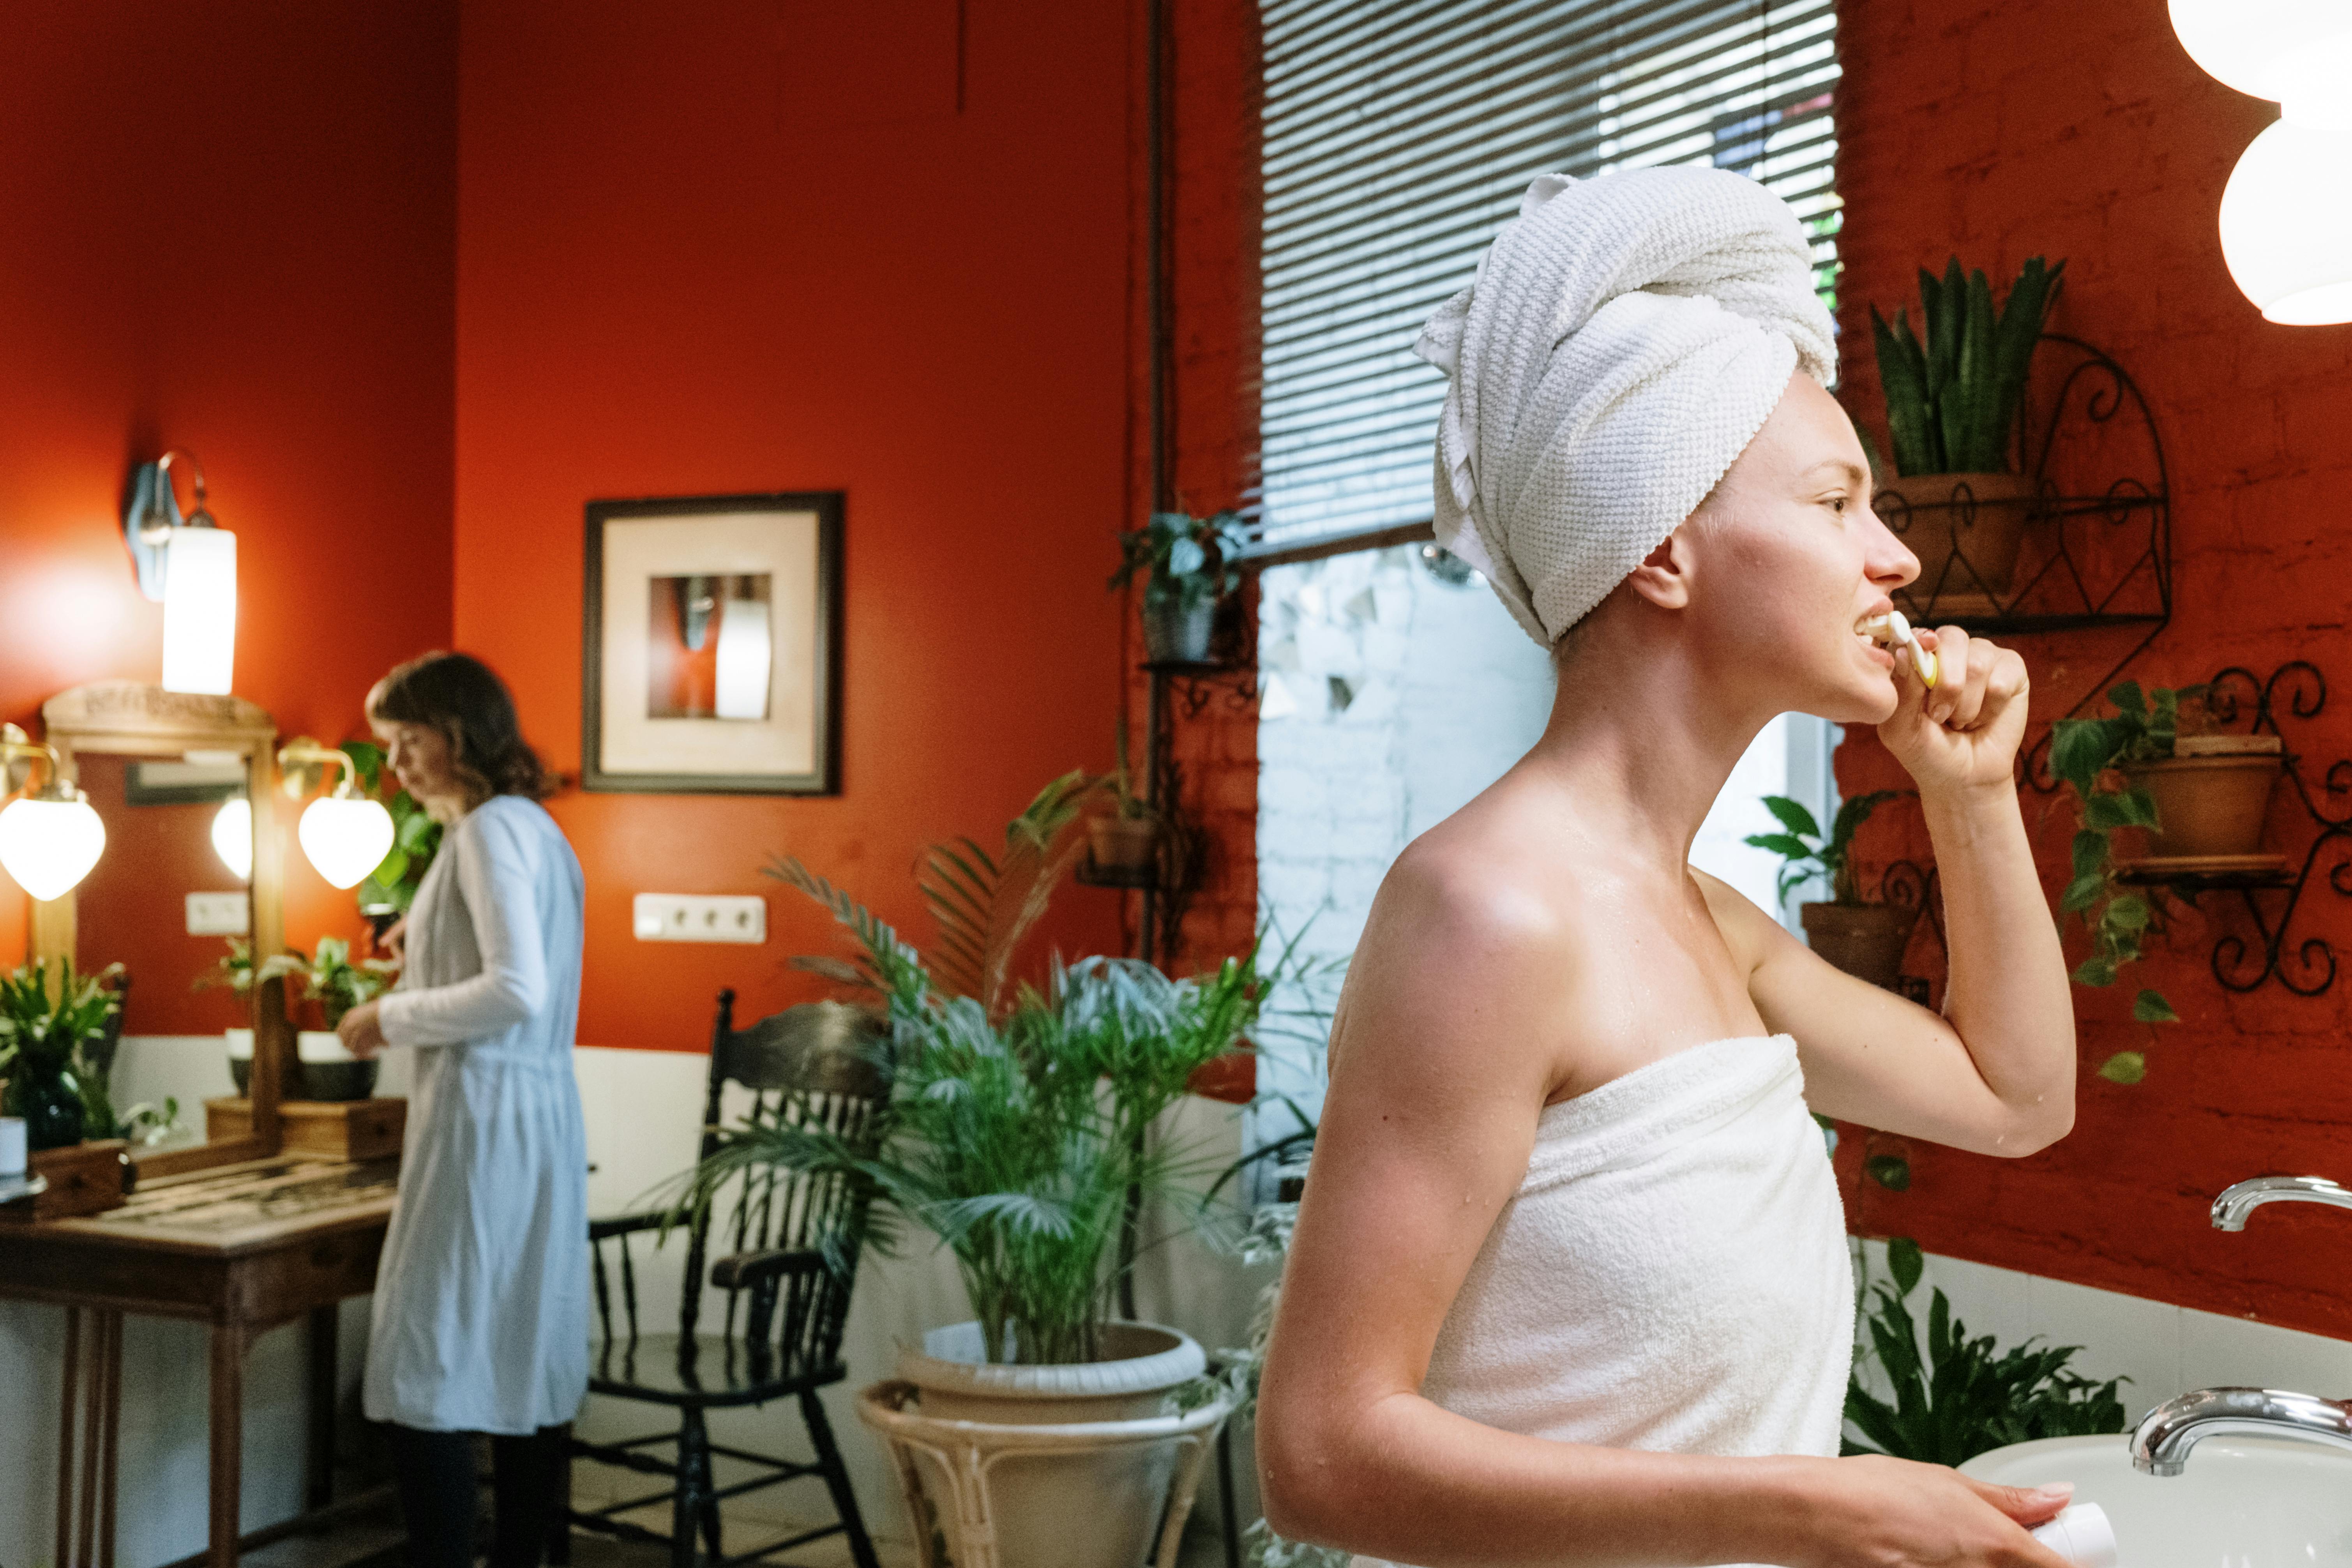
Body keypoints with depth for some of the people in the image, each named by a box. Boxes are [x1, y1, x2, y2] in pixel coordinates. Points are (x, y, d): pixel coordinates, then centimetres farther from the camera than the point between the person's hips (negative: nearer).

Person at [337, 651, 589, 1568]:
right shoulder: (537, 828, 18)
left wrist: (391, 1019, -11)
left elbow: (519, 992, -20)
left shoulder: (491, 829, -11)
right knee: (528, 1366, 13)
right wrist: (430, 948, 17)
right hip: (544, 1115, 10)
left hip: (484, 1118, -10)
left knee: (424, 1372, -5)